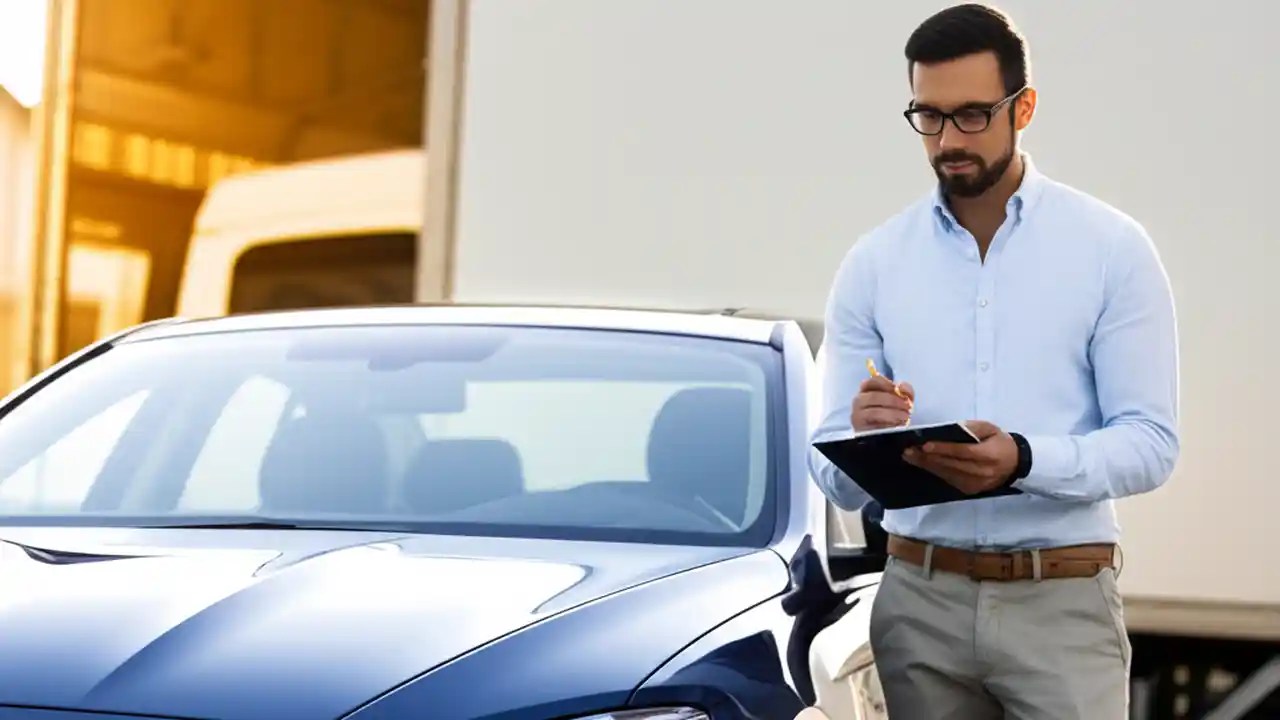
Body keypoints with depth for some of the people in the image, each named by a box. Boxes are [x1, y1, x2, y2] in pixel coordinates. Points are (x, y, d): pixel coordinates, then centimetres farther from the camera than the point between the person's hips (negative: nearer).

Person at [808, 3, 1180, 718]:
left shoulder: (1112, 248, -1)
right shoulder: (873, 264, 6)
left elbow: (1151, 443, -7)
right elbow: (839, 482, 6)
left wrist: (1023, 460, -24)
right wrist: (863, 438, -18)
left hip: (1063, 603, -2)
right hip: (919, 600, 2)